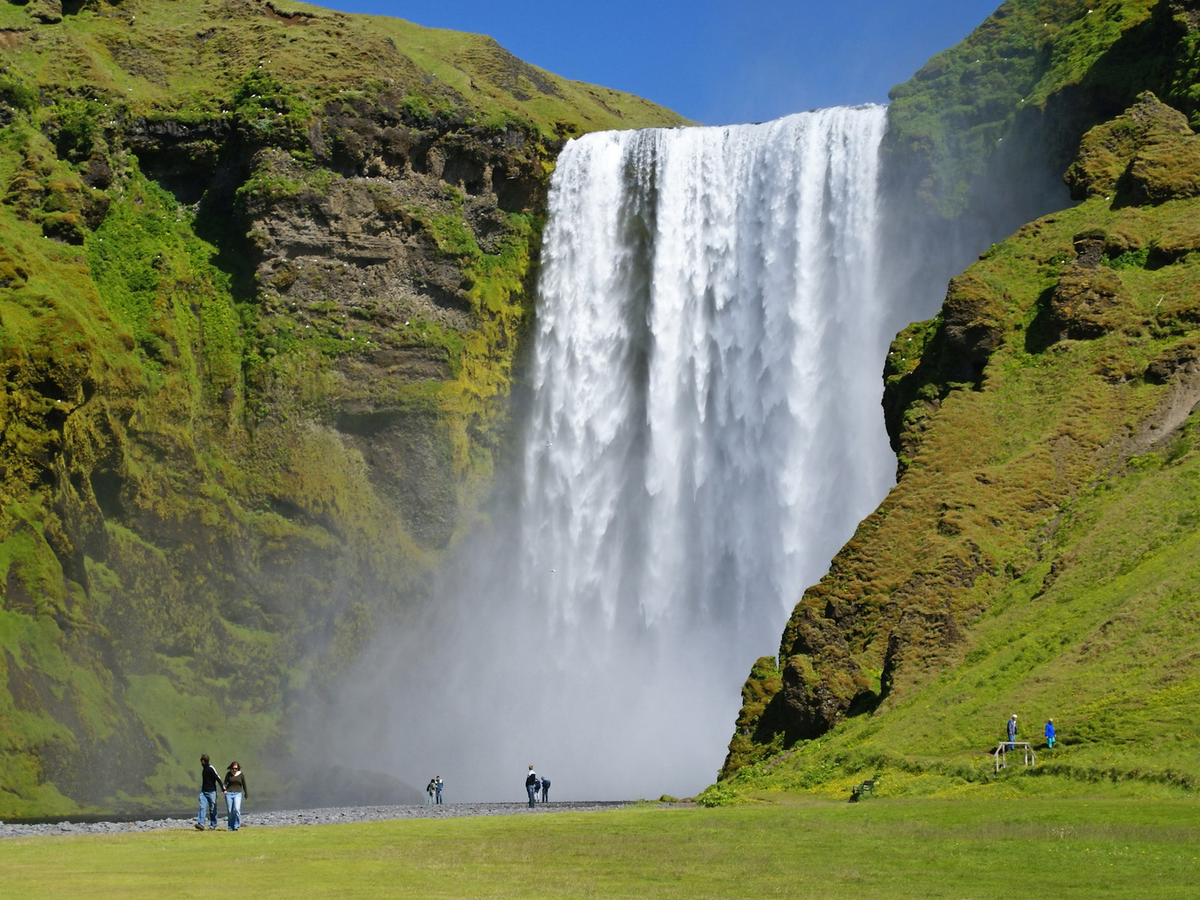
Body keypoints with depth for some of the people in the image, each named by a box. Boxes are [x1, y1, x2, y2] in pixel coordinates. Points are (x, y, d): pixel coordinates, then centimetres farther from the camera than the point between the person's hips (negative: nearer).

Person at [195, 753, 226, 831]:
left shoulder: (211, 769, -11)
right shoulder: (203, 768, 13)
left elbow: (218, 779, -15)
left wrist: (223, 789, -19)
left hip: (211, 792, -6)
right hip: (203, 792, 6)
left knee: (212, 809, 2)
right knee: (202, 807, -10)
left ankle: (212, 825, 10)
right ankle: (201, 824, -20)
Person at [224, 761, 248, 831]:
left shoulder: (241, 774, 3)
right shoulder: (228, 774, 4)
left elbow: (244, 784, 11)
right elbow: (225, 783, 4)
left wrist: (246, 794, 19)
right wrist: (224, 790, -16)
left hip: (238, 794, -1)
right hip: (229, 793, 1)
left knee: (237, 809, -19)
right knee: (230, 811, 0)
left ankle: (236, 826, -8)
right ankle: (231, 827, 10)